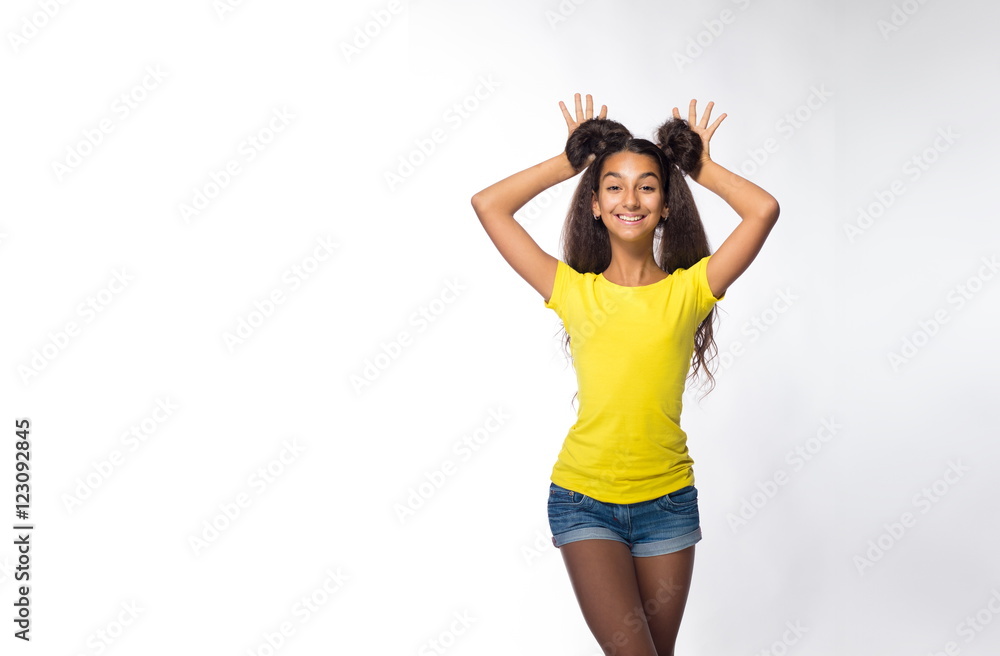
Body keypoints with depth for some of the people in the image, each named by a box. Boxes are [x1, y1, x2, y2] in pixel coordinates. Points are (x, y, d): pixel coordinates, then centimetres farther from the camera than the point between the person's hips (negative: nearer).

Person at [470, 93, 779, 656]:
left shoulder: (688, 289, 0)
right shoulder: (573, 290, 1)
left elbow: (764, 209, -10)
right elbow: (489, 204, -2)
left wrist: (701, 167, 3)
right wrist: (572, 160, 4)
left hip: (668, 501, 1)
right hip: (584, 498, -1)